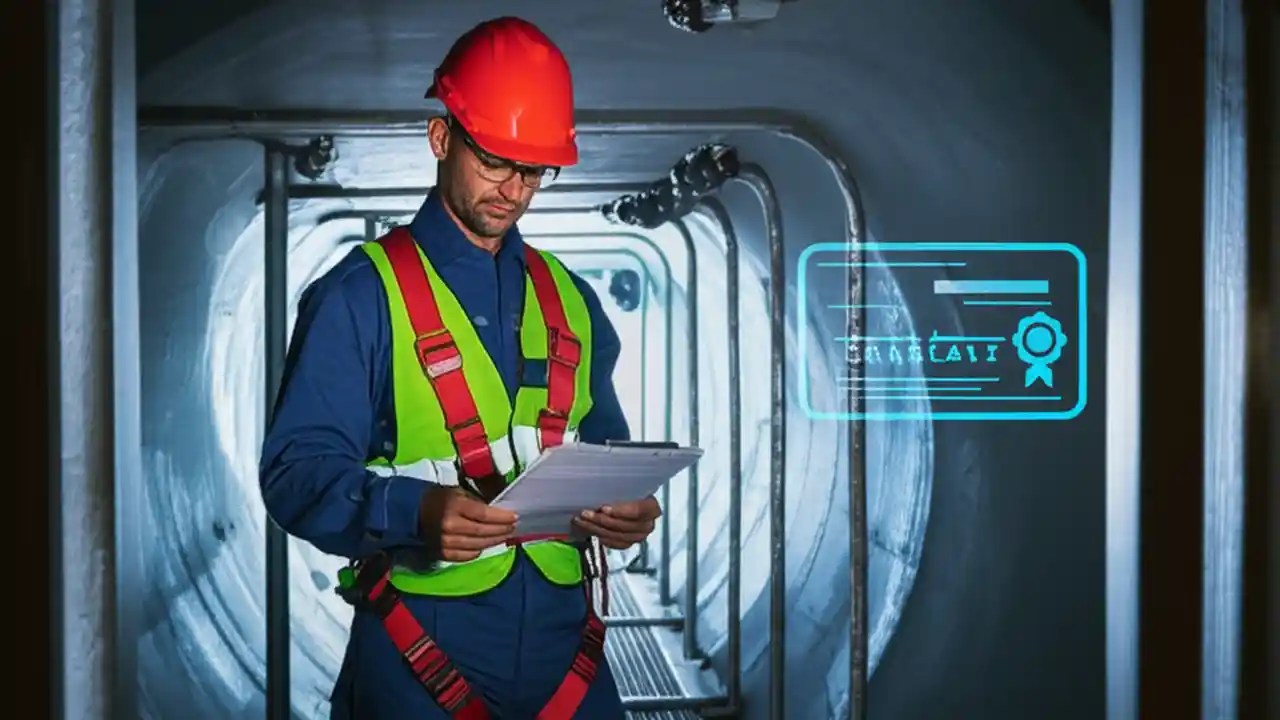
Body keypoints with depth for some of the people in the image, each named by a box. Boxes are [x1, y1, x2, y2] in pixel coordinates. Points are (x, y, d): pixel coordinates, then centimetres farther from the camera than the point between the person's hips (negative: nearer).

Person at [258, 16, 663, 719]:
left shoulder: (571, 302, 13)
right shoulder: (359, 297, -5)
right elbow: (299, 471, -12)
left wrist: (627, 509, -3)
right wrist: (417, 511, -29)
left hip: (563, 637, 5)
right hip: (422, 653, -4)